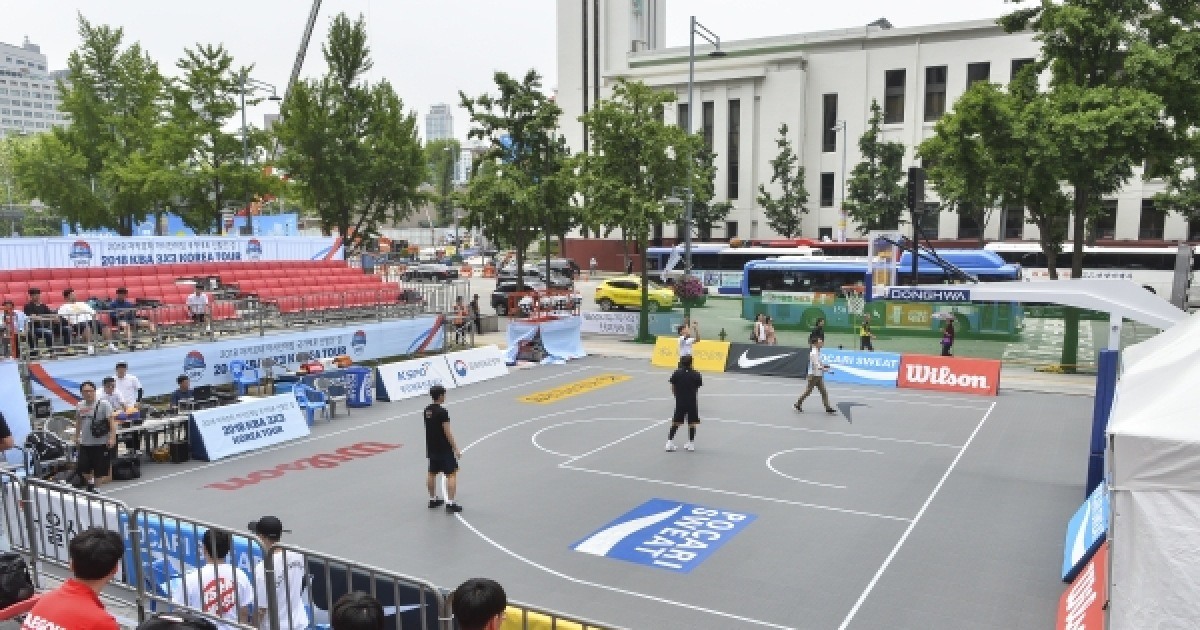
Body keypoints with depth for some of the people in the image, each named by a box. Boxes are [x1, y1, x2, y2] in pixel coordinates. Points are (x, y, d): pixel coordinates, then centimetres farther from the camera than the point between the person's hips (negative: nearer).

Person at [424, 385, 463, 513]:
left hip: (431, 448, 9)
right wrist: (456, 449, -14)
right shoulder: (442, 412, -20)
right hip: (444, 449, -9)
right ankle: (450, 503, -7)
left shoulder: (427, 410, 5)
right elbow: (447, 432, -19)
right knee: (451, 474, -4)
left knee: (432, 474, 17)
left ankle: (433, 499, 29)